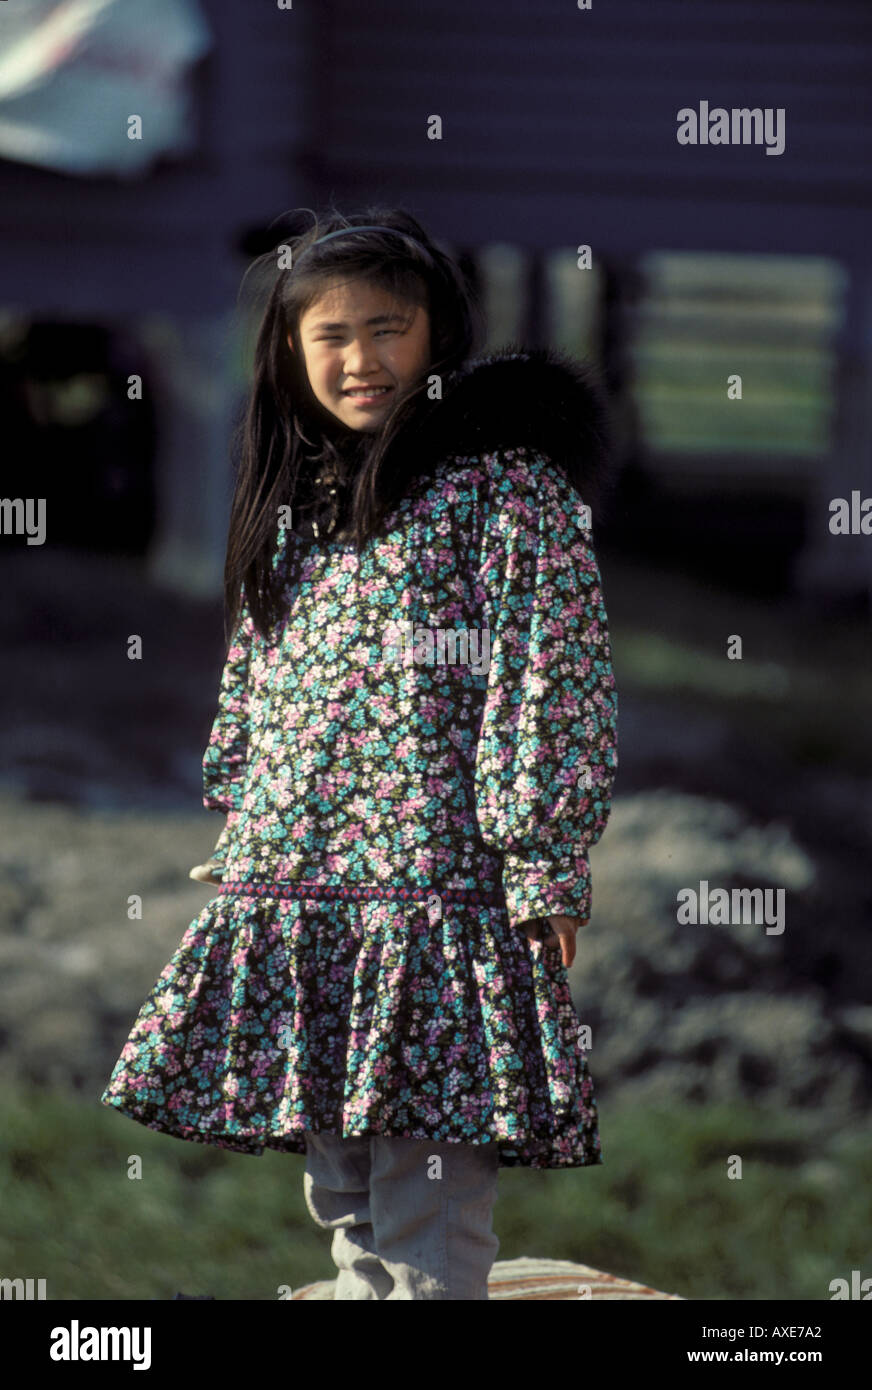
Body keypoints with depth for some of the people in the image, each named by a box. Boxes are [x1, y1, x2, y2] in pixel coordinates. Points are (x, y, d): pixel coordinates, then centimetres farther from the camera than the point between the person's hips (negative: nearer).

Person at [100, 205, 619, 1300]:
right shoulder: (294, 498, 18)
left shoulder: (504, 481, -4)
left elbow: (553, 681, -9)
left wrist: (544, 868, -14)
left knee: (427, 1214, -10)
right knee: (343, 1204, 11)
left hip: (438, 875, -7)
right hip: (287, 892, 7)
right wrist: (239, 835, 22)